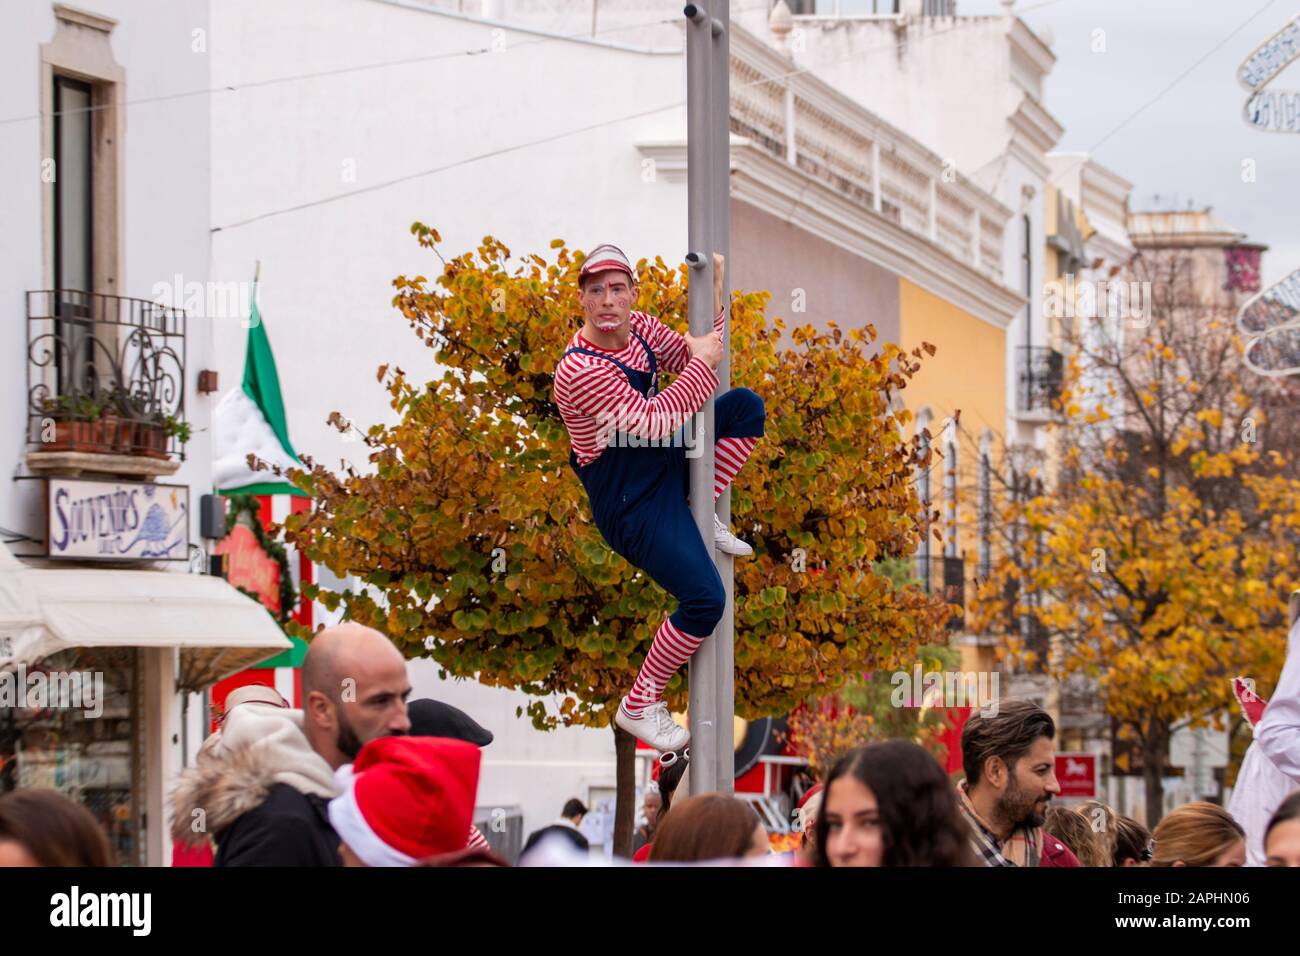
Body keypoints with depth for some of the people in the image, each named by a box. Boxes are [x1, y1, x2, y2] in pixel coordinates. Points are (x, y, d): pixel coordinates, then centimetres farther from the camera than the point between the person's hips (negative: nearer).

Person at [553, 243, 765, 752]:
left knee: (745, 404, 2)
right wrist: (702, 364, -19)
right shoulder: (579, 371, -28)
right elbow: (655, 421, -28)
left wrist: (714, 296, -2)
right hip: (628, 499, -8)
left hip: (666, 462, 8)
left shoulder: (639, 328, -3)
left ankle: (700, 516, 6)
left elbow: (693, 357, 12)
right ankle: (638, 706, 0)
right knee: (705, 599, -16)